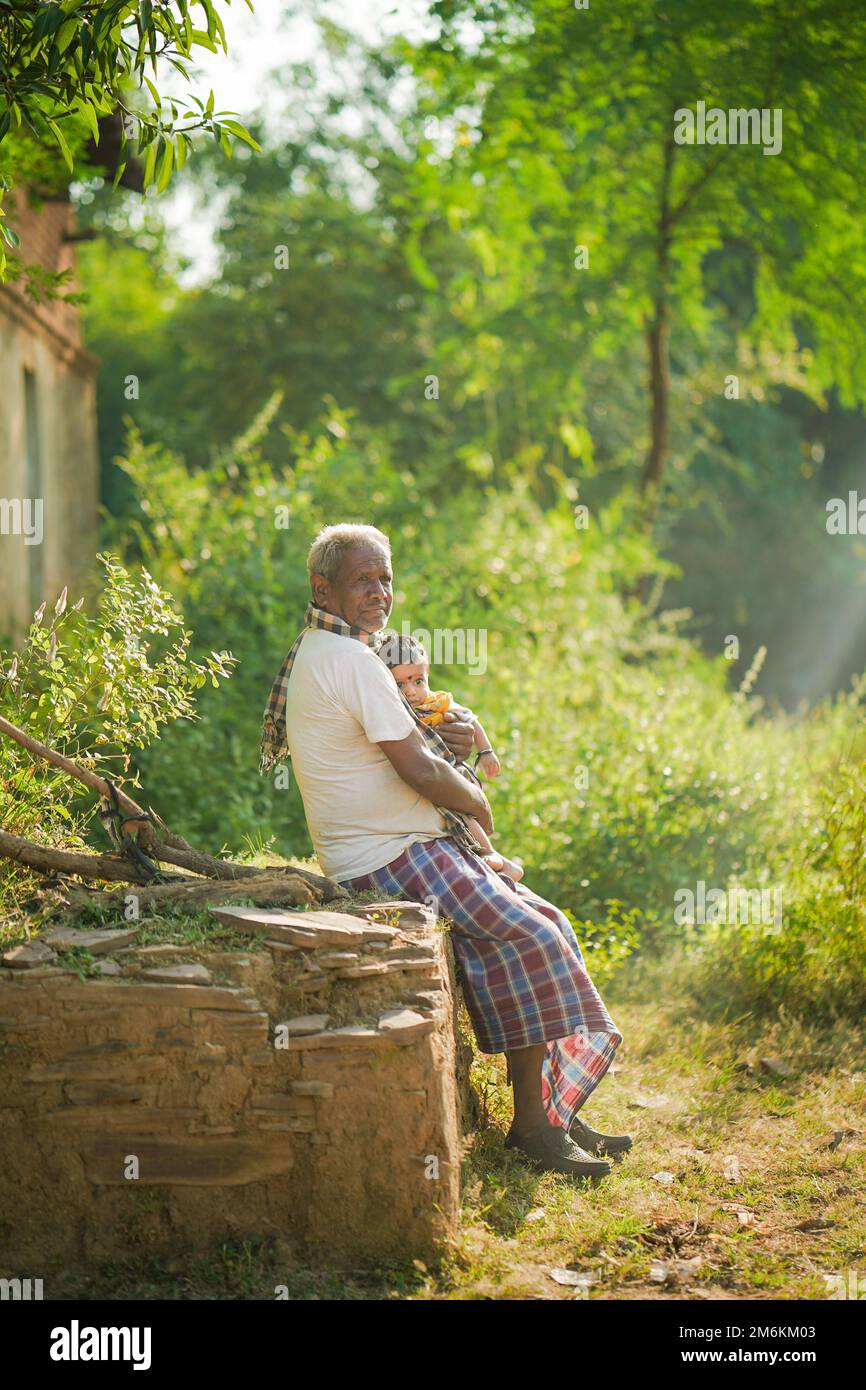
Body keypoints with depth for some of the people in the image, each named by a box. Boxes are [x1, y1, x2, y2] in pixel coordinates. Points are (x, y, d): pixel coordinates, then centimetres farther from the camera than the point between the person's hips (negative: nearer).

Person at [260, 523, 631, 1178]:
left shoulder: (315, 653, 17)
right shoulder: (350, 659, -17)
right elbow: (417, 772, -21)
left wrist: (441, 740, 2)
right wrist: (477, 802, -2)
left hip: (414, 847, 11)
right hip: (393, 859, -11)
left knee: (544, 921, 9)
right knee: (532, 936, -16)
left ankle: (555, 1112, 10)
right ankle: (531, 1124, -8)